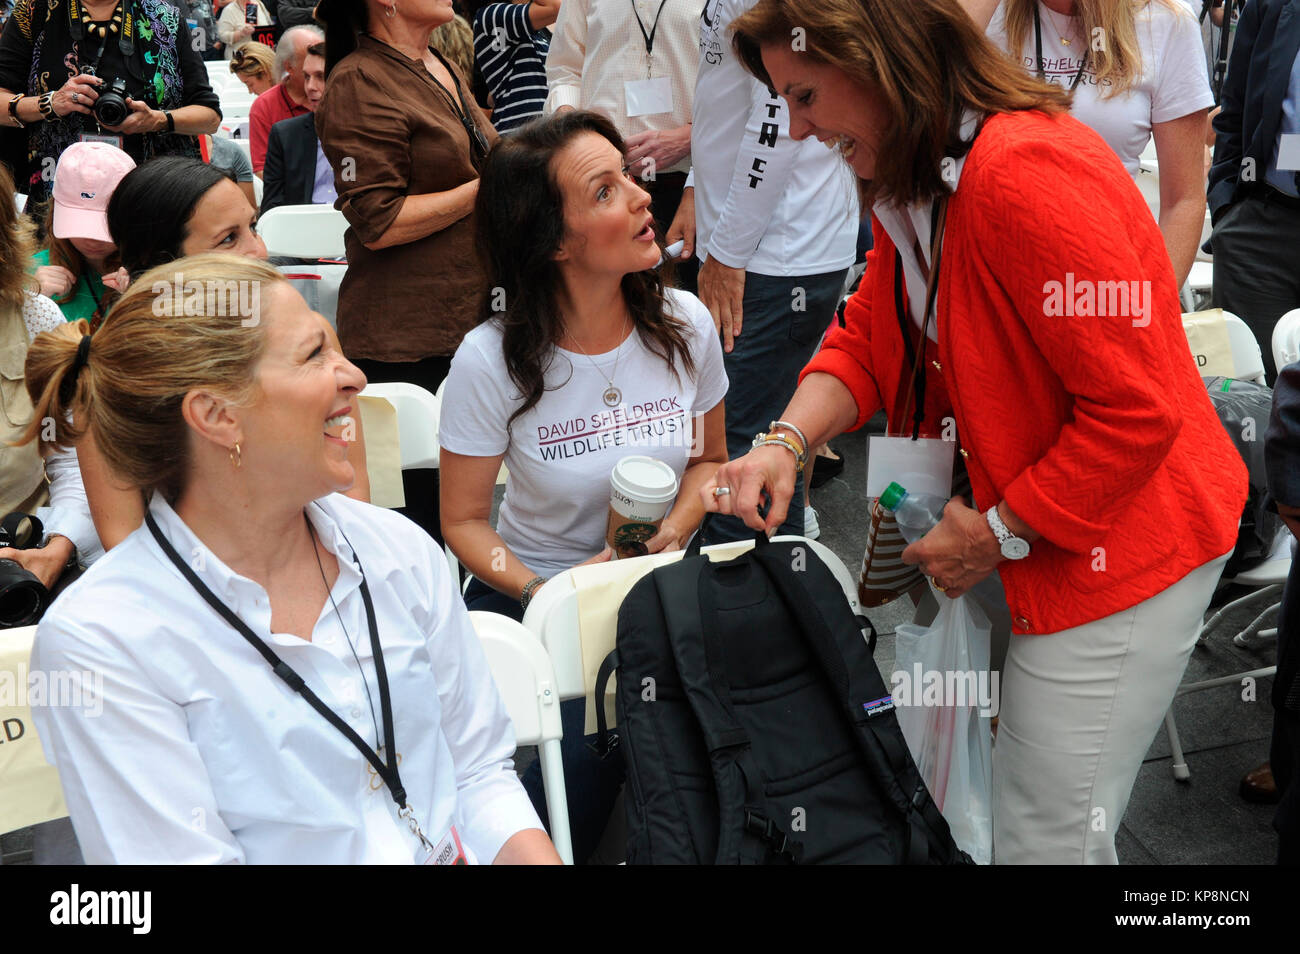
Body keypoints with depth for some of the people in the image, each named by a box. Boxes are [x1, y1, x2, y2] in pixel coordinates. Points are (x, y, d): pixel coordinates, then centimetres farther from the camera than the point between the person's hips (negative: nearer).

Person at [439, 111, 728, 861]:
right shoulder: (491, 361, -15)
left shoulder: (685, 326, -6)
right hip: (530, 593, -2)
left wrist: (665, 539, -9)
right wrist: (545, 597, -21)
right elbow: (464, 521, -5)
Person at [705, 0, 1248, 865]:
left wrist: (1002, 533, -17)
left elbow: (1135, 412, -27)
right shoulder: (912, 188, 5)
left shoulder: (1026, 174, -28)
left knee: (1048, 839, 1)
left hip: (1116, 543, -9)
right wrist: (785, 443, -13)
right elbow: (867, 339, 6)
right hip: (1036, 539, 9)